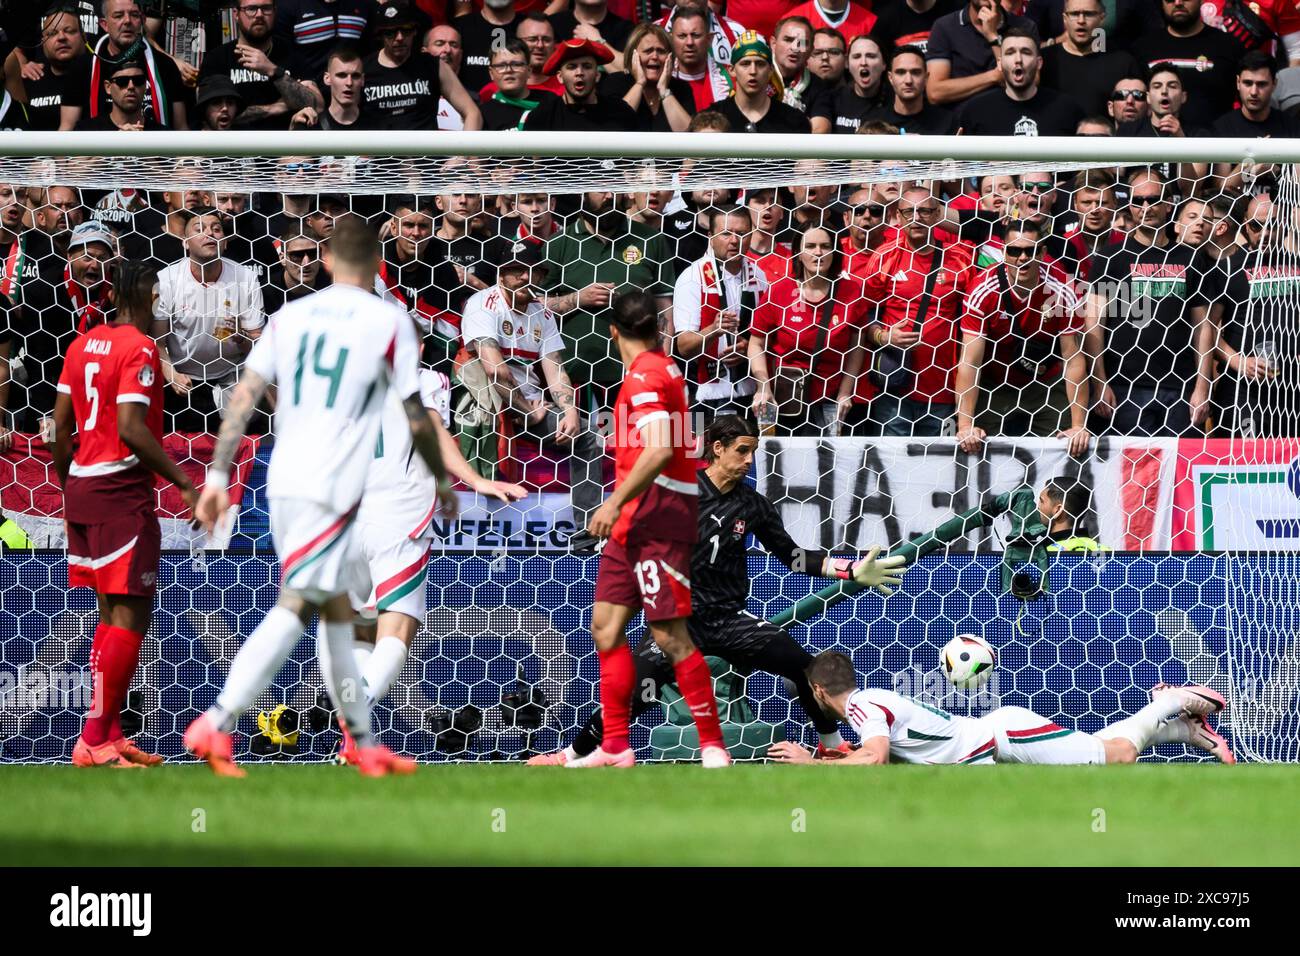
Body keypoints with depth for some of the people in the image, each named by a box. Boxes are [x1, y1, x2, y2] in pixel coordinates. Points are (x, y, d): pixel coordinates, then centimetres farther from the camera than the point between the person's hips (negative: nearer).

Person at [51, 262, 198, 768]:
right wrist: (184, 483, -19)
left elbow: (61, 427, 14)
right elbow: (131, 428, -21)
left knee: (112, 613, 14)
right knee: (131, 616, -7)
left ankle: (109, 735, 14)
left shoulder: (83, 344, 12)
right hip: (121, 493, -9)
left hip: (81, 485, 9)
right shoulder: (140, 348, -12)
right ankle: (94, 741, -11)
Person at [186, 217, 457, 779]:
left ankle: (364, 745, 22)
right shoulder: (389, 322, -2)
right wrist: (443, 483, 14)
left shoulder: (292, 315, 10)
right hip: (334, 487, -6)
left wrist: (218, 474, 5)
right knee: (293, 607, -11)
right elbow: (415, 416, 1)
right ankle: (215, 725, -24)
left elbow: (244, 395, 4)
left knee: (337, 610, 16)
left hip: (282, 481, 6)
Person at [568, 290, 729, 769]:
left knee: (670, 635, -11)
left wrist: (616, 502, -26)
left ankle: (713, 746, -8)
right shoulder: (663, 367, 15)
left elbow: (659, 450, -27)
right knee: (606, 625, 8)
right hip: (633, 522, 10)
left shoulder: (643, 376, -14)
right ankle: (615, 748, 10)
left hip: (656, 515, -10)